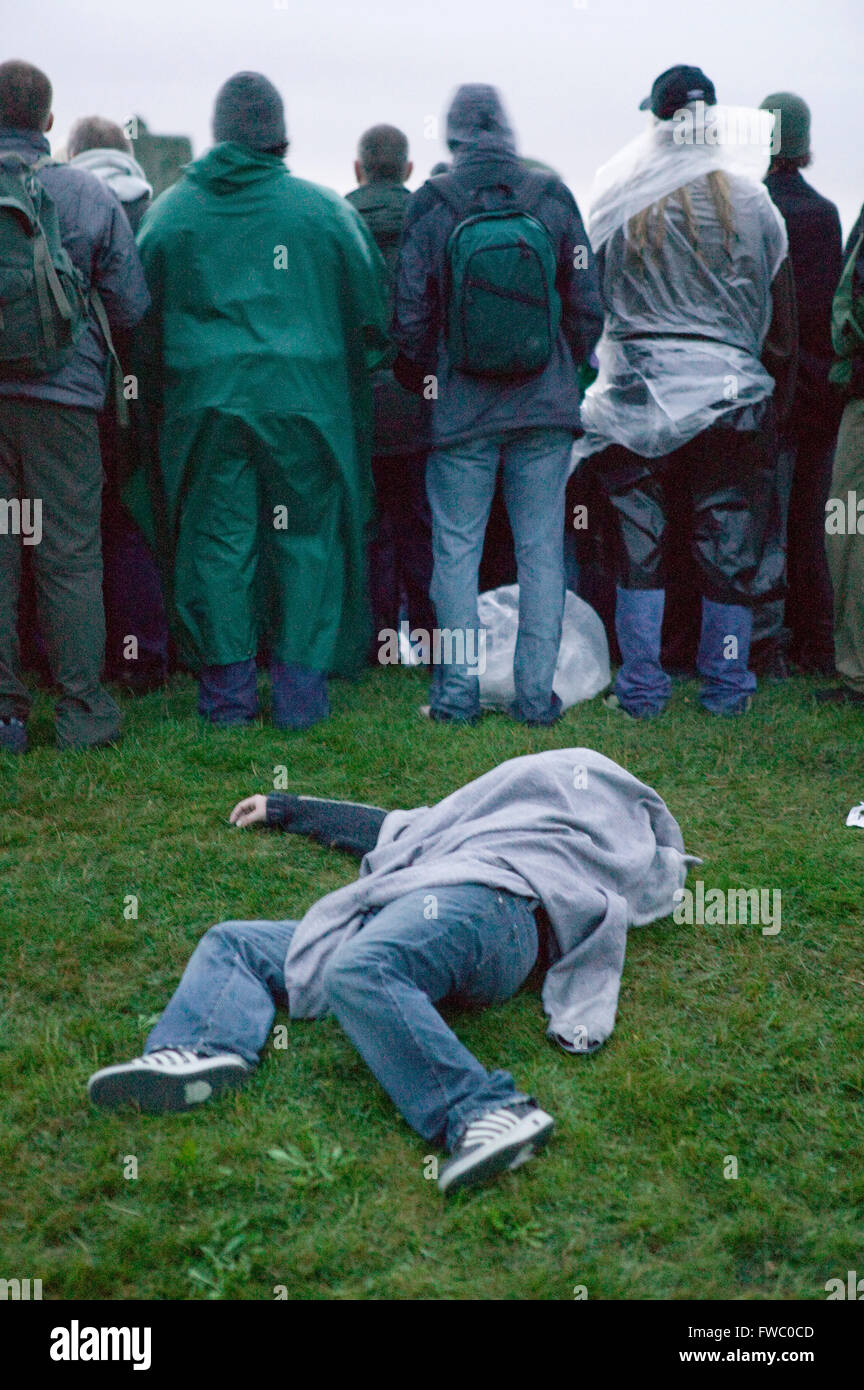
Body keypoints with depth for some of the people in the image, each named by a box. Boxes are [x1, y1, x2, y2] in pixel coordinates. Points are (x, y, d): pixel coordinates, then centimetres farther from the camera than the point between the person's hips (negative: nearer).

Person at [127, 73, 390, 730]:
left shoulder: (169, 209, 7)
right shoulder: (324, 208, 3)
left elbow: (143, 321, 10)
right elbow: (371, 311, 6)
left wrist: (151, 406, 18)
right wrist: (364, 360, 23)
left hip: (204, 400, 1)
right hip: (305, 397, -1)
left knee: (217, 539, 7)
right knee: (306, 536, 6)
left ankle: (228, 688, 11)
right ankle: (300, 686, 8)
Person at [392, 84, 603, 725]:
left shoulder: (431, 204, -4)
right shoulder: (552, 197, 0)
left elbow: (411, 314, -3)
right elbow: (587, 304, 3)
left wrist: (425, 384, 13)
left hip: (461, 409, -1)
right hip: (545, 408, 2)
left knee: (457, 549, 6)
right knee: (541, 548, 6)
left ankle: (458, 694, 8)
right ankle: (537, 694, 9)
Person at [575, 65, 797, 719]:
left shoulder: (620, 201, 0)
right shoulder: (750, 200, 1)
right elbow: (781, 314, 7)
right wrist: (778, 397, 16)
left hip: (636, 396, 0)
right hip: (732, 396, 0)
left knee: (640, 545, 8)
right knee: (729, 548, 8)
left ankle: (641, 685, 11)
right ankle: (726, 684, 17)